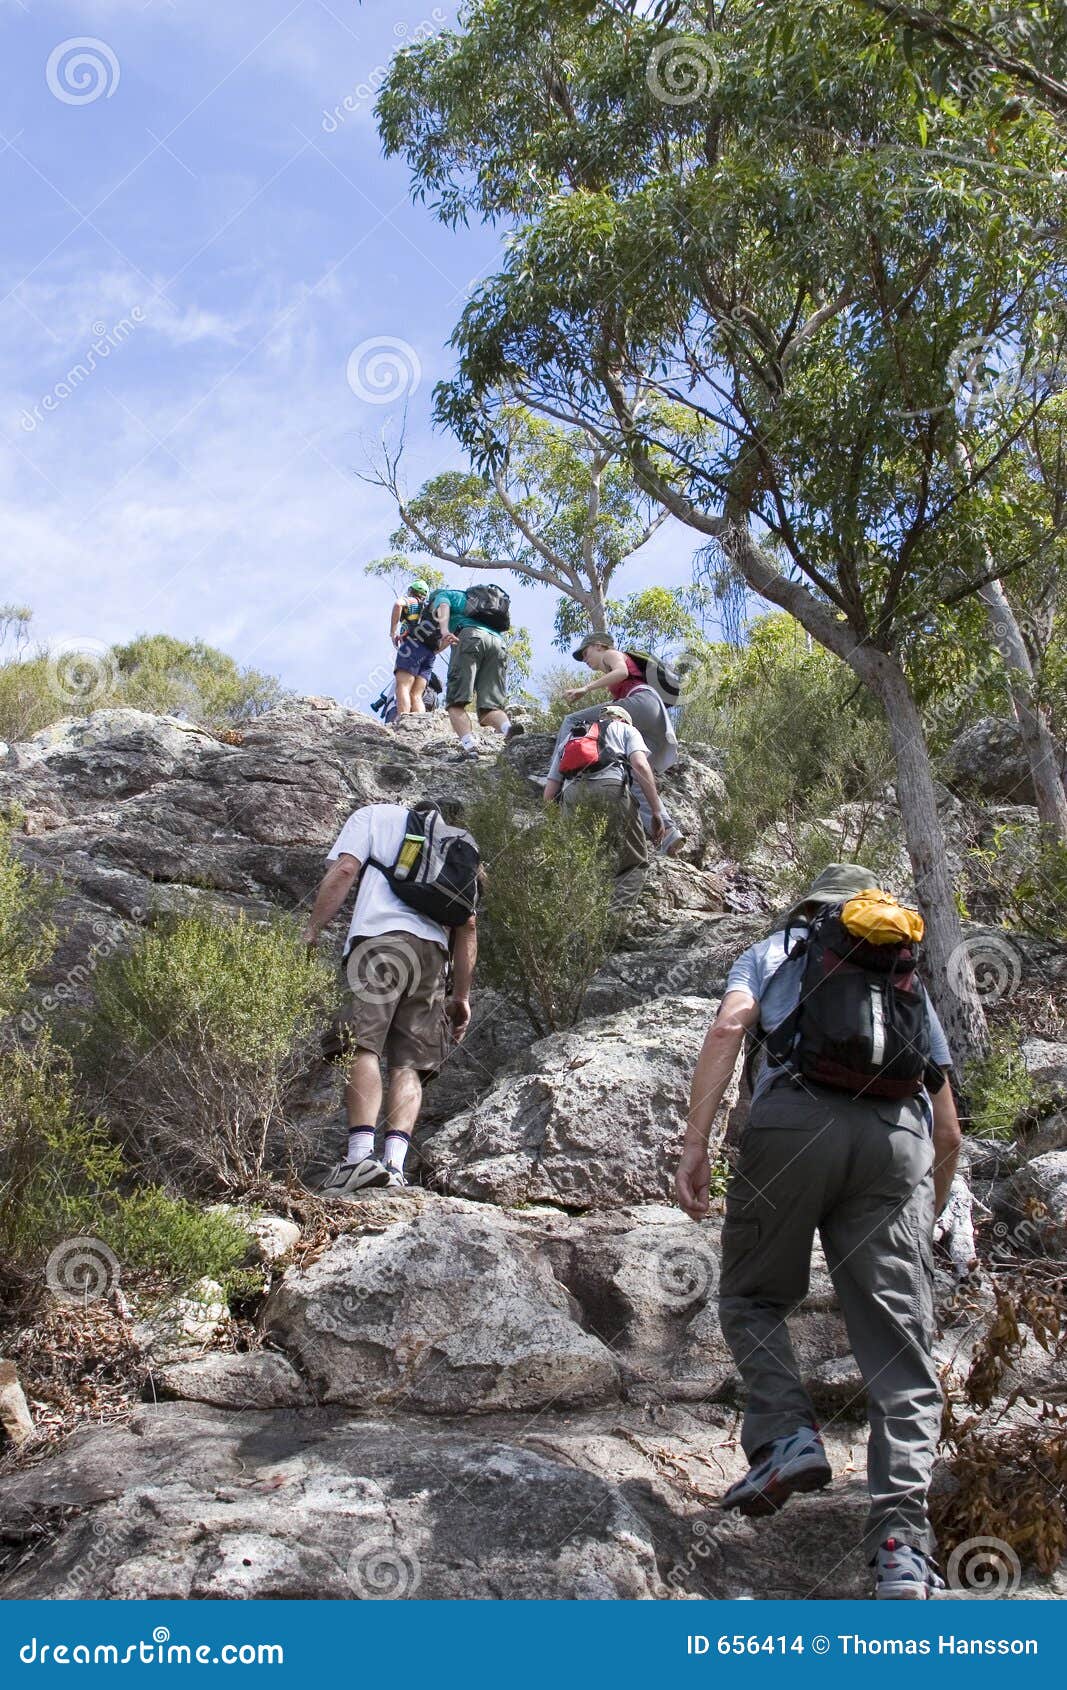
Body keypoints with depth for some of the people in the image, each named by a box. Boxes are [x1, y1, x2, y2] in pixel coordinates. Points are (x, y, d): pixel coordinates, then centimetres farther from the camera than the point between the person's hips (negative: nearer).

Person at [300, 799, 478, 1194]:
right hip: (434, 953, 4)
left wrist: (311, 931, 3)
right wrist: (461, 995, 26)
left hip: (379, 937, -4)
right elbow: (468, 925, 24)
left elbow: (344, 870, 4)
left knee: (363, 1048, -11)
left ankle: (360, 1154, -25)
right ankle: (394, 1163, -13)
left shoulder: (376, 815, 23)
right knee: (409, 1064, 2)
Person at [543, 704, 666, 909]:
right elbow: (640, 765, 6)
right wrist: (657, 812, 4)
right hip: (611, 787, -3)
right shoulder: (626, 729, 28)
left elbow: (549, 794, 26)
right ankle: (618, 913, -17)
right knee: (634, 863, 5)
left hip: (572, 794, 3)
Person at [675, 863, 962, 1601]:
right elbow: (948, 1131, 28)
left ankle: (786, 1433, -4)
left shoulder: (777, 951, 26)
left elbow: (729, 1026, 3)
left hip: (795, 1120, -2)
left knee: (754, 1297, 19)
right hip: (897, 1138, 2)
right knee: (901, 1352, 1)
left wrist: (696, 1144, -3)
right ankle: (902, 1544, -11)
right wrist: (925, 1219, 41)